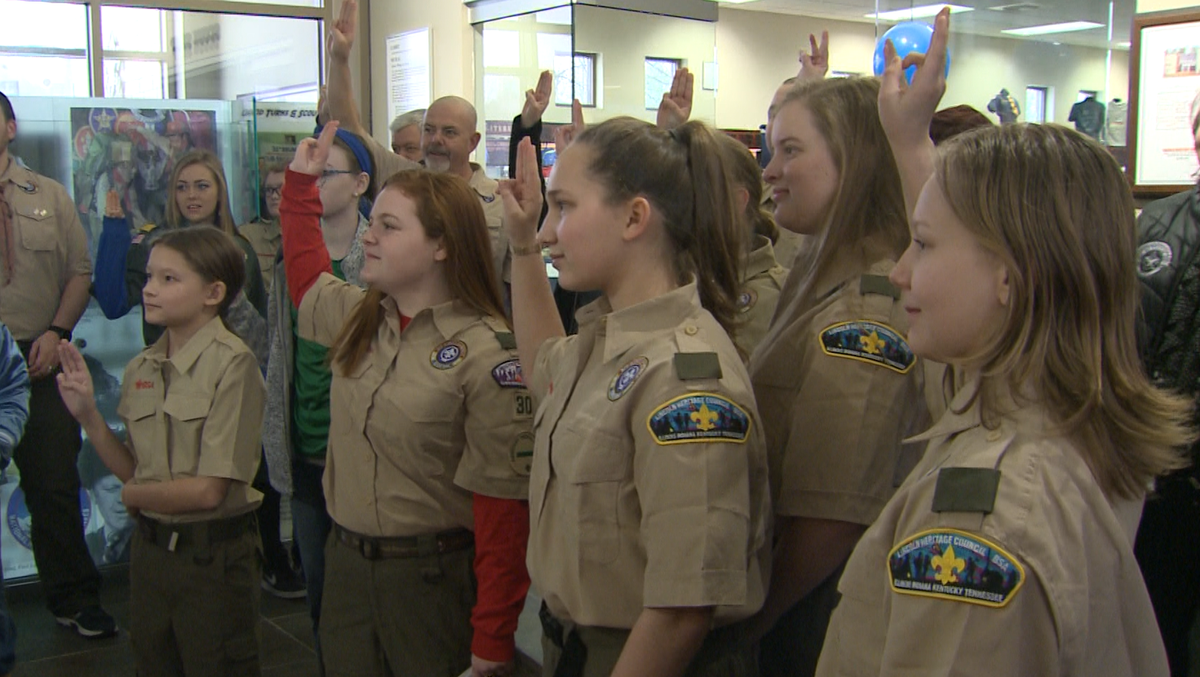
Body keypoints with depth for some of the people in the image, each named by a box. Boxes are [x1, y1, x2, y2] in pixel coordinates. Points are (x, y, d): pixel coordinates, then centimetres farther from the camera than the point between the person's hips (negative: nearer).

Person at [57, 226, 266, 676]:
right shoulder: (140, 369, 3)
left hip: (213, 554, -6)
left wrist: (132, 495, -4)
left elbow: (209, 491, -19)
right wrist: (89, 416, -5)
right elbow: (133, 473, 6)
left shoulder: (231, 364, -18)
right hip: (151, 549, 6)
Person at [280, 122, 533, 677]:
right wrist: (301, 181, 25)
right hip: (345, 563, 7)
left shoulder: (487, 354, -19)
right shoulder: (357, 318, 3)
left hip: (435, 573, -6)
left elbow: (503, 507, -18)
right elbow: (305, 275, 29)